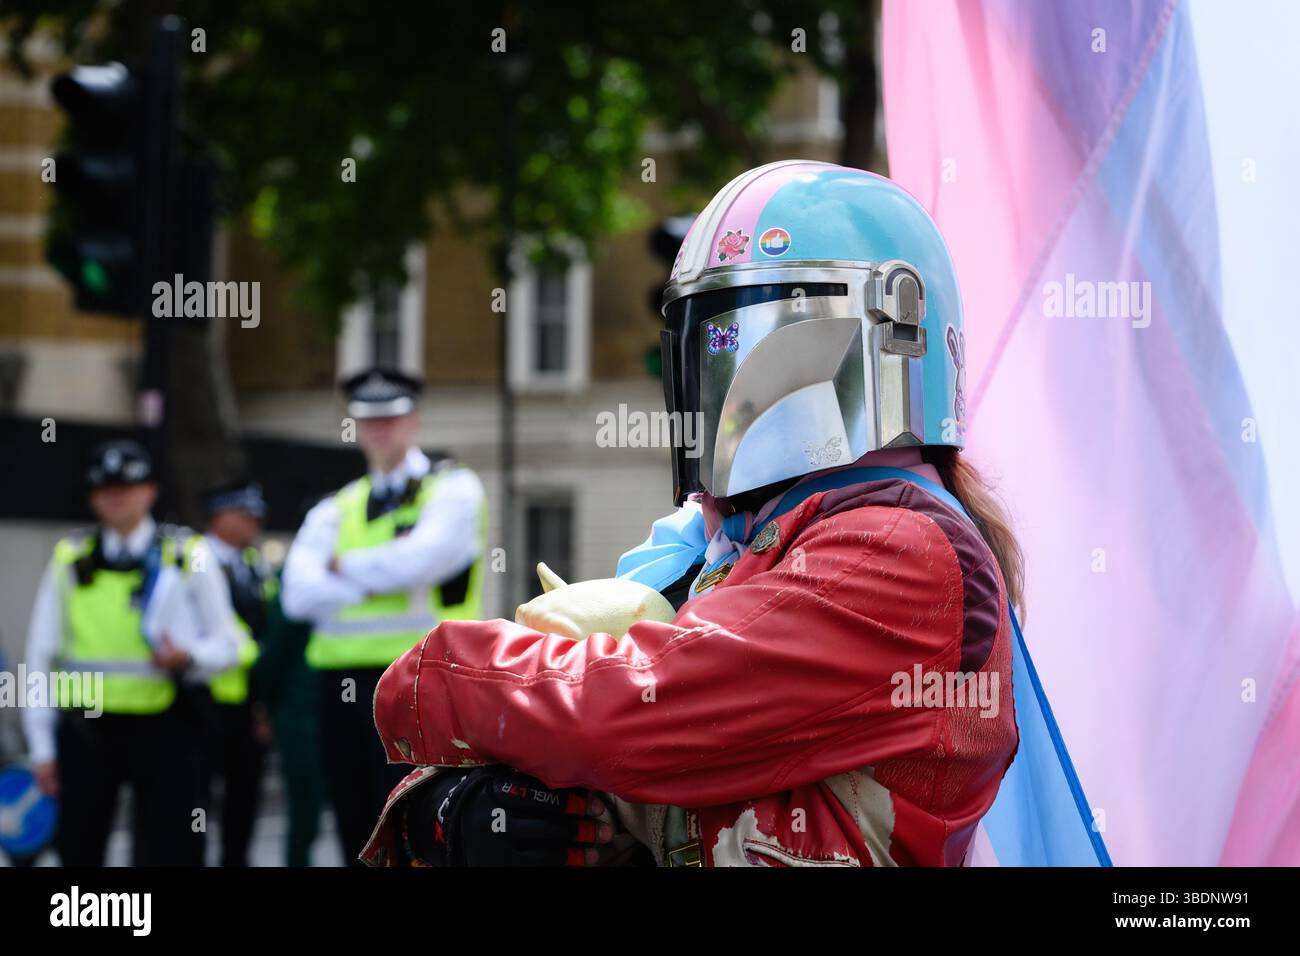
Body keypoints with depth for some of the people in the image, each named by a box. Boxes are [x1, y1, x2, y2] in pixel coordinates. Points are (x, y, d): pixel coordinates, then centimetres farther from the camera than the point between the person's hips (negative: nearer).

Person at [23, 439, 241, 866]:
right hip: (87, 729, 1)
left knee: (169, 852, -3)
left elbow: (225, 645, 7)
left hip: (168, 729, -1)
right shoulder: (69, 559, 7)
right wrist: (42, 746, 4)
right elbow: (41, 655, 8)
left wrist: (187, 657, -17)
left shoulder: (188, 555, 4)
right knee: (78, 852, 4)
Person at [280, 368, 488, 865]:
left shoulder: (452, 488, 3)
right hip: (342, 685, 5)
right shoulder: (336, 509, 16)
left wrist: (345, 567, 0)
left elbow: (419, 559, -15)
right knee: (358, 835, 9)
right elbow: (299, 595, 0)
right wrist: (377, 578, -8)